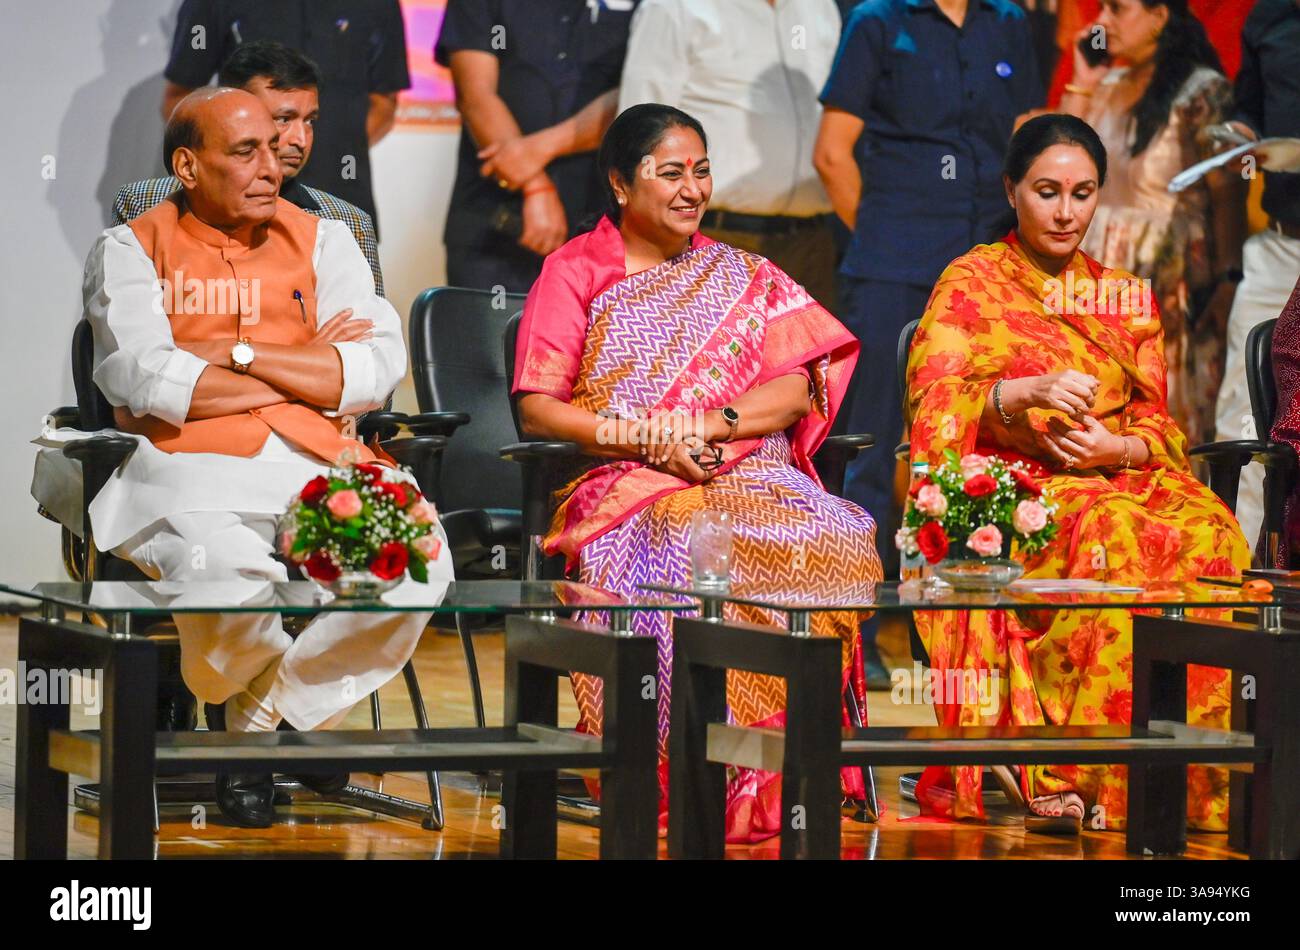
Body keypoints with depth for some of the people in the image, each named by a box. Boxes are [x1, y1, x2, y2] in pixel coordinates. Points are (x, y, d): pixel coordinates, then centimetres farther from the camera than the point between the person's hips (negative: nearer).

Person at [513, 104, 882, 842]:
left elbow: (798, 390, 8)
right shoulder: (575, 273, 13)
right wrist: (644, 439, -12)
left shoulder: (742, 278, 22)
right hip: (624, 489, -2)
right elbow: (536, 408, 2)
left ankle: (774, 779, -29)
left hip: (748, 473, 3)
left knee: (836, 535, -32)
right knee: (691, 548, -39)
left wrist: (707, 425, -10)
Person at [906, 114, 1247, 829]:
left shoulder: (1125, 299, 22)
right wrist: (1028, 392, -22)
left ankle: (1189, 783, -34)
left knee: (1207, 531, -31)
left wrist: (1116, 448, -9)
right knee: (1112, 534, -38)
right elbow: (933, 409, -5)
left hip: (1119, 476, 4)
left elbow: (1156, 424, 14)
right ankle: (1073, 778, -37)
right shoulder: (970, 283, 9)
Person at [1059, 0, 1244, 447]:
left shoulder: (1201, 92, -5)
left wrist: (1227, 281, -14)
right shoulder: (1107, 86, 14)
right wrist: (1081, 86, 6)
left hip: (1170, 287, -6)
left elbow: (1227, 192, -9)